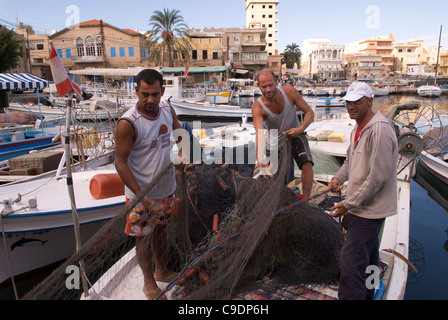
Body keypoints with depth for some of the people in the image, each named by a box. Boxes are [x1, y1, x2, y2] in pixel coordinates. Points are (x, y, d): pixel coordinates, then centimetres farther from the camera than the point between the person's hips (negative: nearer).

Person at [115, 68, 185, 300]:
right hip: (141, 193, -5)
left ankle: (161, 270, 46)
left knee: (160, 229, 23)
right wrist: (142, 197, -25)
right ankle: (149, 281, 35)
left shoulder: (167, 109, -6)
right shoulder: (128, 123, -24)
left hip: (167, 188, 6)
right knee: (143, 236, 11)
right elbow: (120, 163, -21)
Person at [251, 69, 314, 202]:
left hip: (296, 135, 0)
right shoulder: (257, 107, -27)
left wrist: (300, 129, -31)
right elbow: (259, 134, -43)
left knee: (306, 164, -25)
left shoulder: (288, 91, -21)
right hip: (277, 142, 0)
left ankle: (305, 201, -14)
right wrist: (261, 160, -59)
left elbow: (309, 112, -11)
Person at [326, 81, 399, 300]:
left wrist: (349, 203, -20)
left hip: (370, 209, -10)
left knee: (350, 260, -10)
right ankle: (366, 295, 41)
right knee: (367, 259, 24)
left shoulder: (379, 130, -20)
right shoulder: (357, 129, 11)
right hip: (360, 207, 10)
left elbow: (378, 176, -24)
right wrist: (339, 177, 2)